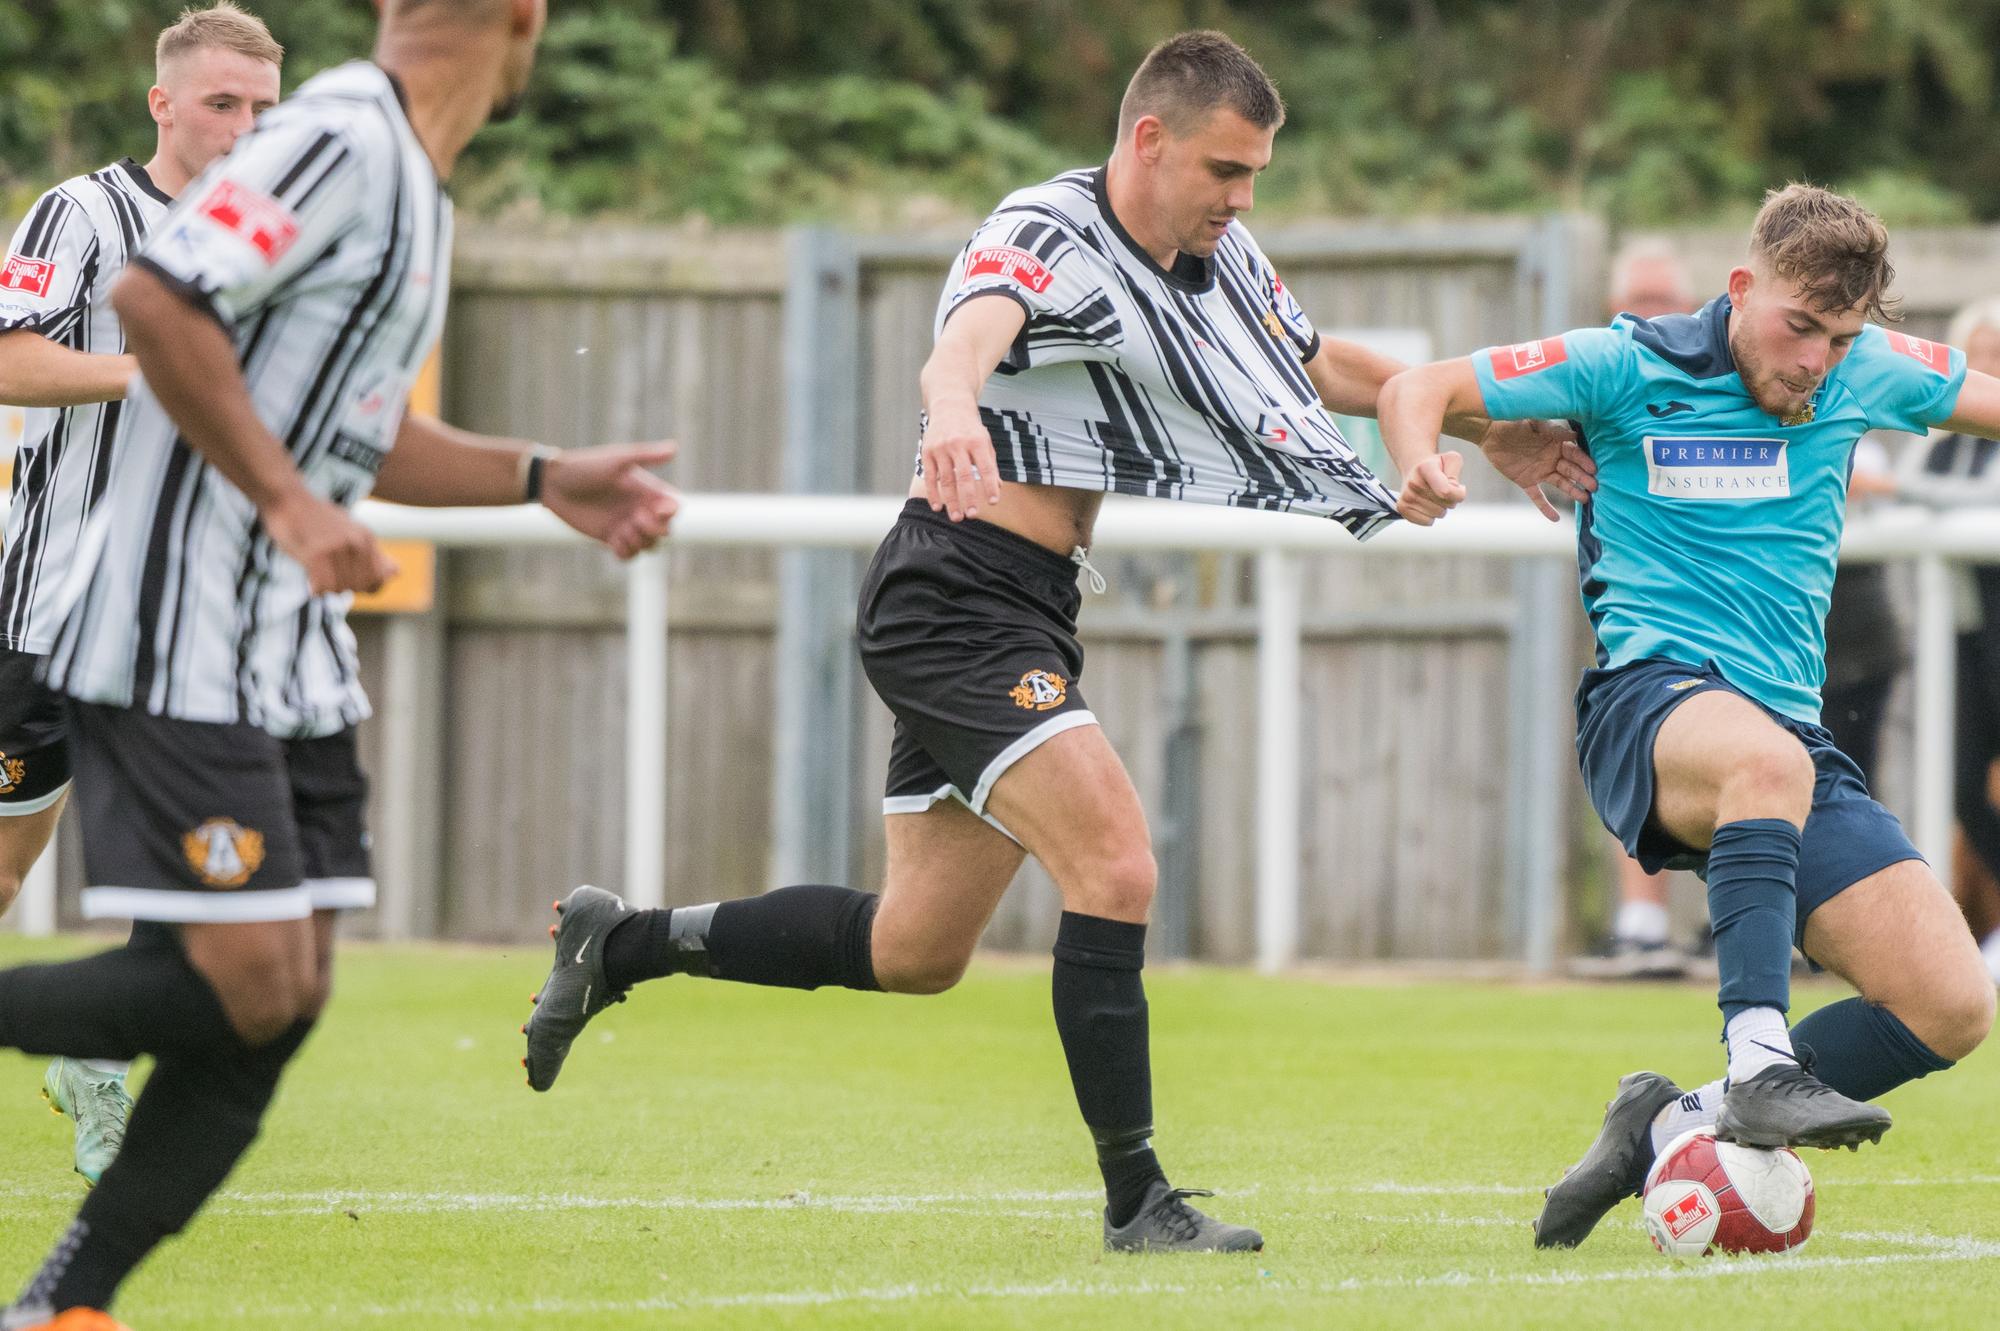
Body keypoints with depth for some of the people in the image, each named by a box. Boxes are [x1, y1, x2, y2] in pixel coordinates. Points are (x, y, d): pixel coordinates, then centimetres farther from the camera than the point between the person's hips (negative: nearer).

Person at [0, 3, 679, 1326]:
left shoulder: (414, 184, 16)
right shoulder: (343, 138, -15)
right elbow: (157, 299, -23)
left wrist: (543, 477, 22)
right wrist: (289, 500, -22)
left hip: (293, 655, 10)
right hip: (181, 646, -10)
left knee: (288, 992, 4)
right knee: (242, 989, -14)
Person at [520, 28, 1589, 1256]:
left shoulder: (1224, 261, 8)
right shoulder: (1047, 237, -18)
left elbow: (1321, 366, 25)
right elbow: (968, 339, -39)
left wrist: (1487, 429, 18)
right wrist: (953, 413, -61)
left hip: (1026, 616, 9)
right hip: (958, 593, -9)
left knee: (918, 951, 14)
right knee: (1115, 866, -21)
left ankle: (622, 945, 29)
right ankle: (1137, 1200, -14)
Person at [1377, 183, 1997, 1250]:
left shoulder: (1864, 373, 8)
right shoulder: (1629, 366, -4)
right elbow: (1417, 389, 0)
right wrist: (1420, 468, -22)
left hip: (1788, 717, 6)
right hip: (1651, 693, -5)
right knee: (1766, 759, -44)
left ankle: (1673, 1129, 3)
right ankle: (1758, 1068, -47)